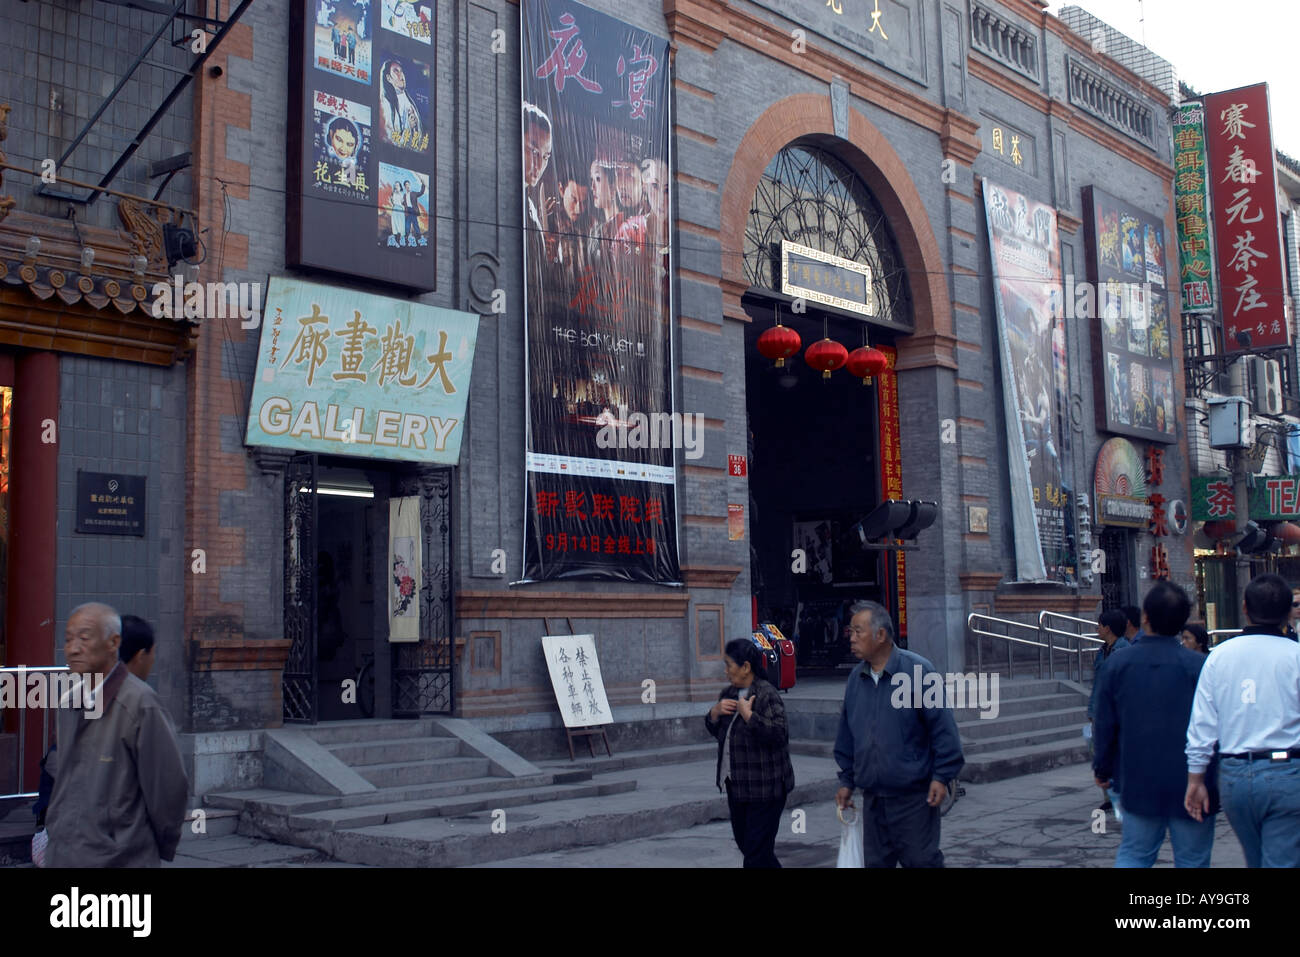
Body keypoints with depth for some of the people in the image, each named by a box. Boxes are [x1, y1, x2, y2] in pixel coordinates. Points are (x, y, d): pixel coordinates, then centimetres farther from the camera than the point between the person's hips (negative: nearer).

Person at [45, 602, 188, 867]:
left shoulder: (140, 704, -16)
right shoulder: (69, 703, 9)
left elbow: (169, 786, -12)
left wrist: (163, 848, -2)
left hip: (118, 858, -7)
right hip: (61, 855, 7)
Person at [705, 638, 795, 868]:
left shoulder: (766, 695, -17)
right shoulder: (729, 693, 8)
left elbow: (777, 733, -27)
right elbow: (714, 730, 15)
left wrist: (748, 714, -26)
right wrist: (715, 712, -4)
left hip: (764, 789, -9)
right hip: (737, 786, 9)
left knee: (757, 852, -6)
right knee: (745, 844, 19)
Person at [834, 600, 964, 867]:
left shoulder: (917, 671, -11)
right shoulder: (856, 677, 7)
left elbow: (943, 727, -11)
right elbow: (847, 734, 15)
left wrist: (942, 777, -13)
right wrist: (847, 780, 15)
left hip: (914, 796, -6)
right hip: (873, 797, 6)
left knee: (921, 860, 1)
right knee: (876, 862, 13)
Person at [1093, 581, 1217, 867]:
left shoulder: (1118, 663, -4)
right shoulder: (1199, 666, -12)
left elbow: (1105, 725, 2)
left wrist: (1103, 769, 16)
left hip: (1138, 782, 2)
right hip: (1191, 786, -2)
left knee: (1133, 854, 15)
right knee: (1192, 860, 9)